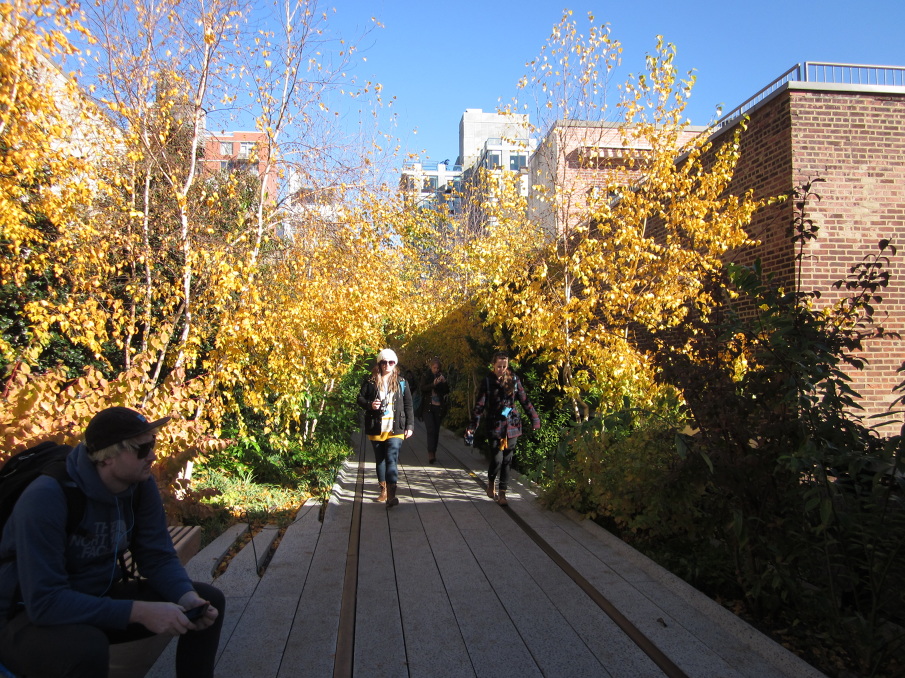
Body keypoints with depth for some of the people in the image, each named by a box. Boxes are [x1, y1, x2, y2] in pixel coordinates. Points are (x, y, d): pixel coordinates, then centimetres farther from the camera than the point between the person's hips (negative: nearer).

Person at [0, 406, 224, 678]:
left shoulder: (141, 484, -10)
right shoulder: (46, 498, -29)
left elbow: (158, 556, -4)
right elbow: (44, 600, -32)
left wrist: (186, 597, -24)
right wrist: (138, 611, -36)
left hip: (98, 599, 6)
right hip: (32, 615, -6)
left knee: (210, 599, -8)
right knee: (88, 646, -39)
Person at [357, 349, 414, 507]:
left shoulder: (401, 382, 6)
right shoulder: (370, 381, 5)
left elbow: (408, 406, 7)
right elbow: (360, 398, 8)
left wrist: (410, 426, 2)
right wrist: (369, 405, -13)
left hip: (395, 429, -2)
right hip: (376, 429, 2)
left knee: (392, 459, -14)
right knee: (380, 459, 13)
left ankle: (391, 495, -19)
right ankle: (383, 490, 26)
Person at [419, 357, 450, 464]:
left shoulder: (442, 377, 9)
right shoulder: (426, 377, 4)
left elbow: (447, 391, 3)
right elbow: (422, 389, -10)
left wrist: (444, 382, -14)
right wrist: (433, 384, -24)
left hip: (439, 408, 2)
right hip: (428, 407, -2)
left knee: (436, 431, 4)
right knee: (431, 430, -13)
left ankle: (433, 453, 13)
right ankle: (430, 453, -16)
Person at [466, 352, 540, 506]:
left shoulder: (514, 379, 2)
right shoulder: (488, 381, -4)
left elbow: (524, 400, 9)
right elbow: (480, 405, -5)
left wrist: (534, 418, 6)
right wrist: (472, 426, -11)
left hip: (512, 425, 2)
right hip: (495, 425, -2)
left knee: (507, 460, 4)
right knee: (497, 459, -8)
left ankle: (502, 494, 14)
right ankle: (490, 483, 23)